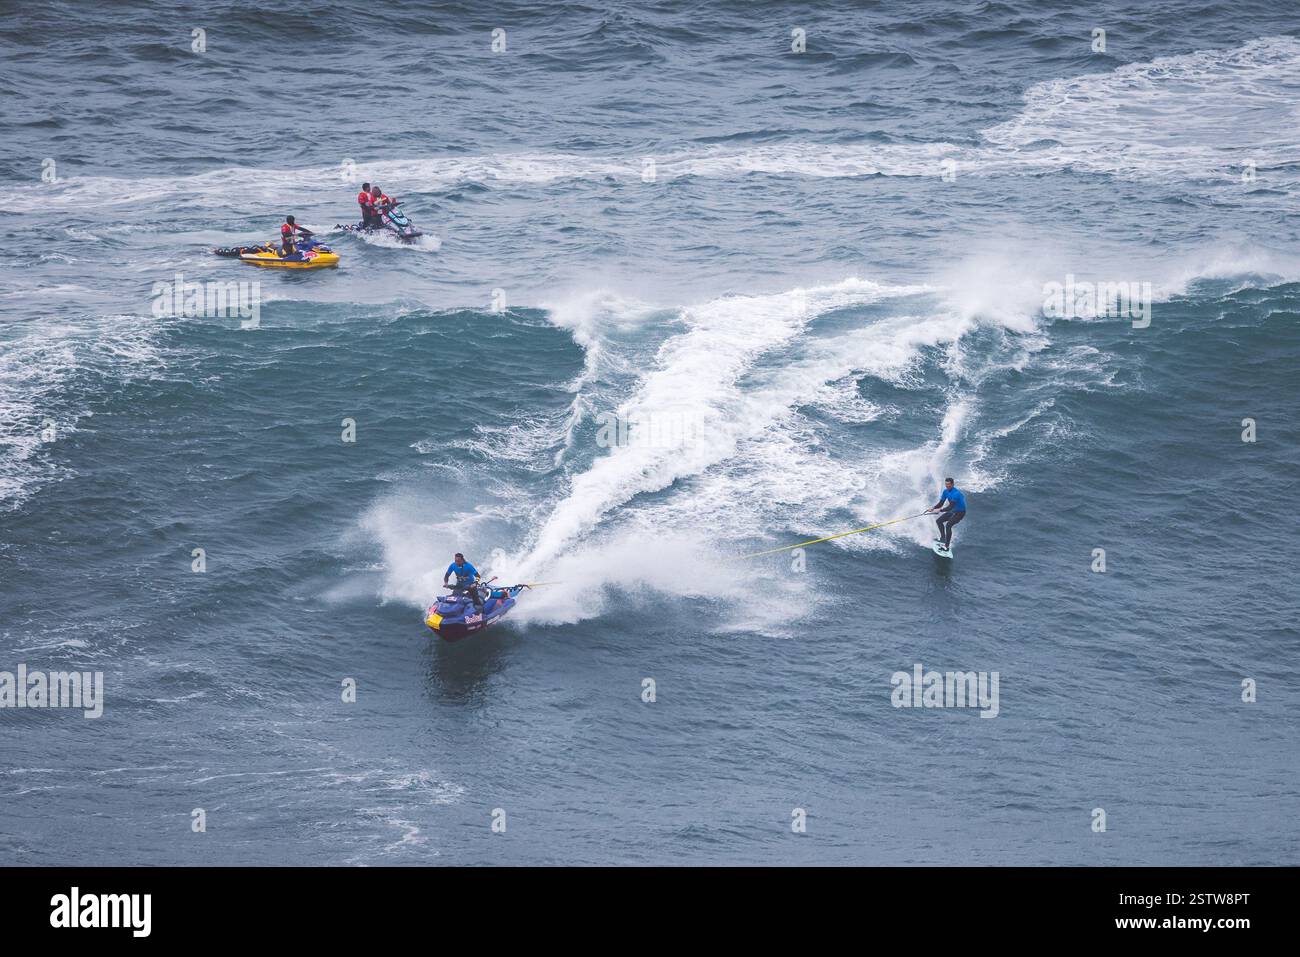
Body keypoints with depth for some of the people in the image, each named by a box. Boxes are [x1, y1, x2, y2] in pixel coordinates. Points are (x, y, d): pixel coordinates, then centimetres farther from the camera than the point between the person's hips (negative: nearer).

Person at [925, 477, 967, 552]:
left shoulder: (956, 493, -28)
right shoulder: (946, 491, 0)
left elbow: (950, 507, -33)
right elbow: (940, 503, 3)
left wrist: (939, 510, -39)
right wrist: (933, 508, -15)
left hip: (960, 512, -9)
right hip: (953, 511, 9)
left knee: (948, 525, -25)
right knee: (939, 521, 9)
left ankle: (947, 546, -24)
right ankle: (943, 538, 21)